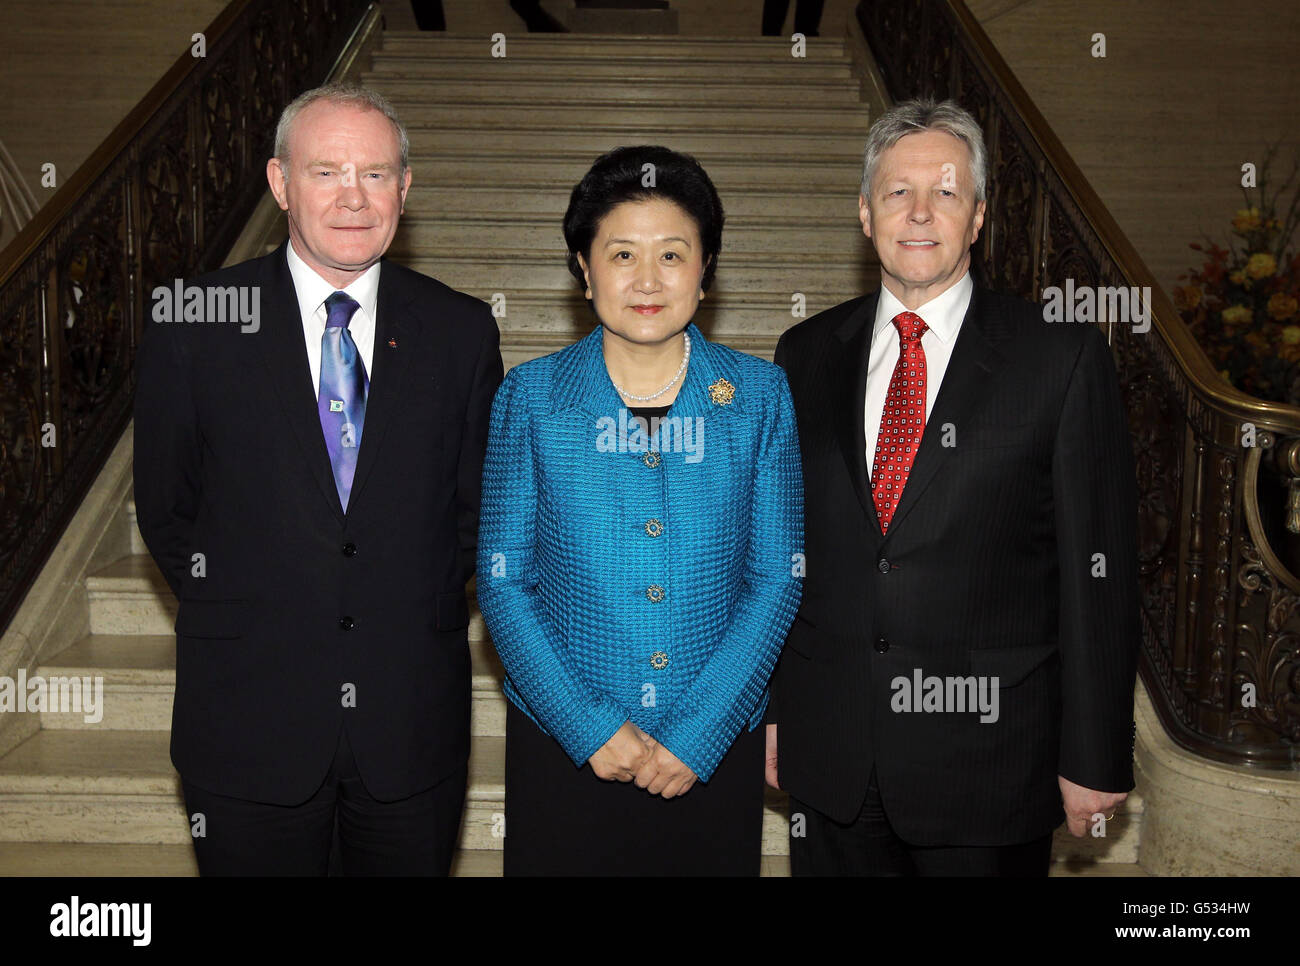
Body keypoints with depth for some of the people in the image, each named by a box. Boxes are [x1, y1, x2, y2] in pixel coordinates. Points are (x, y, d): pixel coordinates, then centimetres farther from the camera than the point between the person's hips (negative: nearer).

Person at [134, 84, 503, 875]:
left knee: (413, 866, 17)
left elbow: (479, 505, 7)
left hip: (413, 719, 2)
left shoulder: (462, 330, 0)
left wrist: (423, 618, 0)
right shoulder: (194, 324, -3)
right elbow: (166, 511, 3)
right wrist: (237, 614, -3)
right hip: (250, 723, -1)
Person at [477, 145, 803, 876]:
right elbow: (503, 578, -3)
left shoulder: (760, 396, -2)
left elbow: (778, 577, -4)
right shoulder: (530, 397, -2)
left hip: (716, 750, 1)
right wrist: (589, 726, -11)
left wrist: (696, 733, -10)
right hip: (562, 748, 0)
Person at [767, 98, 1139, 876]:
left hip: (987, 760, -2)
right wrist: (767, 706, 9)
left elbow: (1100, 573, -6)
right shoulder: (806, 355, 5)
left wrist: (1095, 759, -6)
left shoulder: (1064, 358, -5)